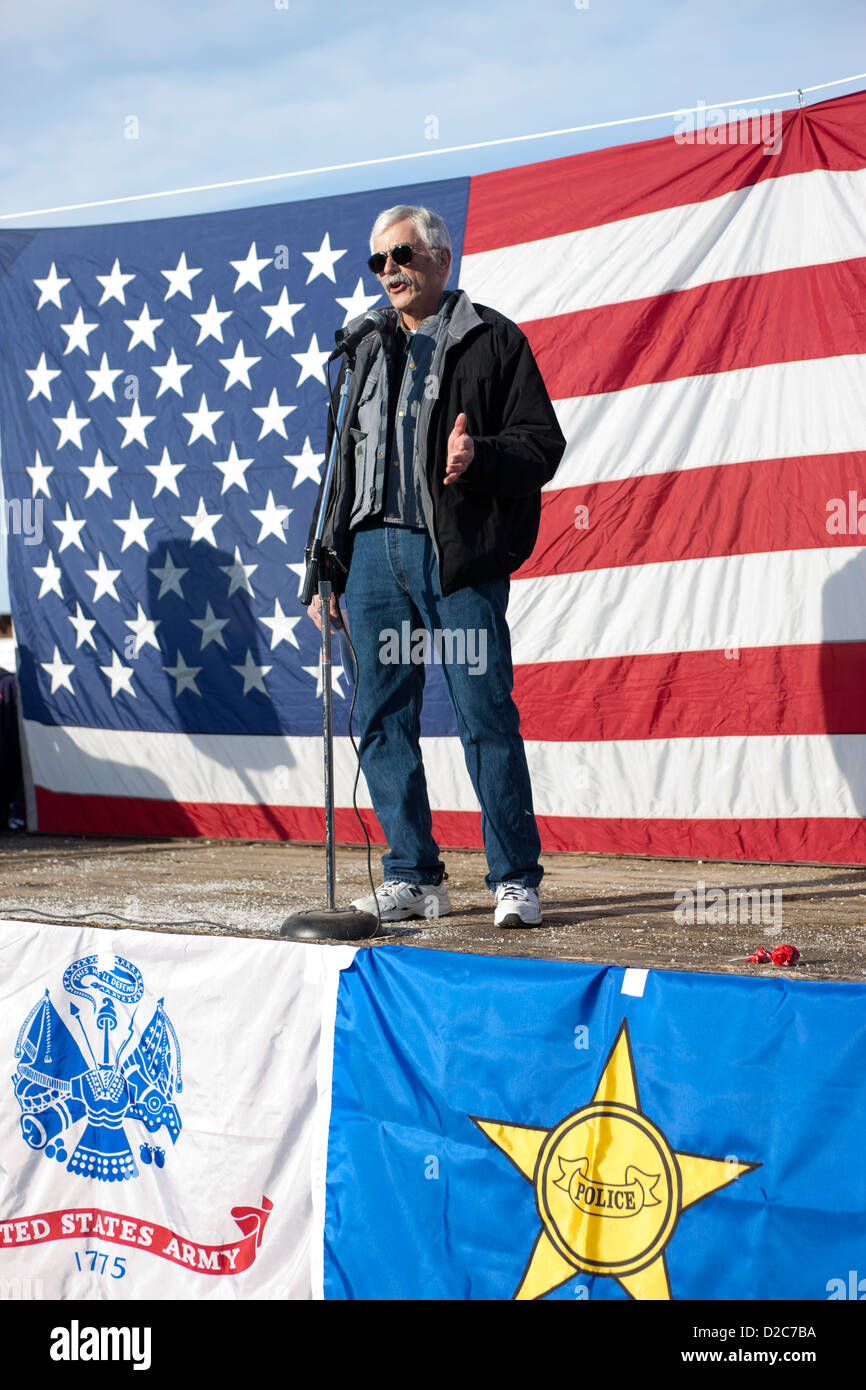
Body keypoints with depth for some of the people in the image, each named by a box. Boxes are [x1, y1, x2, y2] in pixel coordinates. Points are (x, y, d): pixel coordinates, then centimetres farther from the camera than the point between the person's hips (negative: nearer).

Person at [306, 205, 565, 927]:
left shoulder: (492, 340, 4)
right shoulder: (371, 351, 22)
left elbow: (543, 443, -1)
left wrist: (481, 455, -22)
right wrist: (328, 570, 19)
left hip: (460, 555, -6)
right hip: (376, 550, 6)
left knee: (487, 718, -7)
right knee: (384, 722, 5)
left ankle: (516, 880, 1)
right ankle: (413, 878, 14)